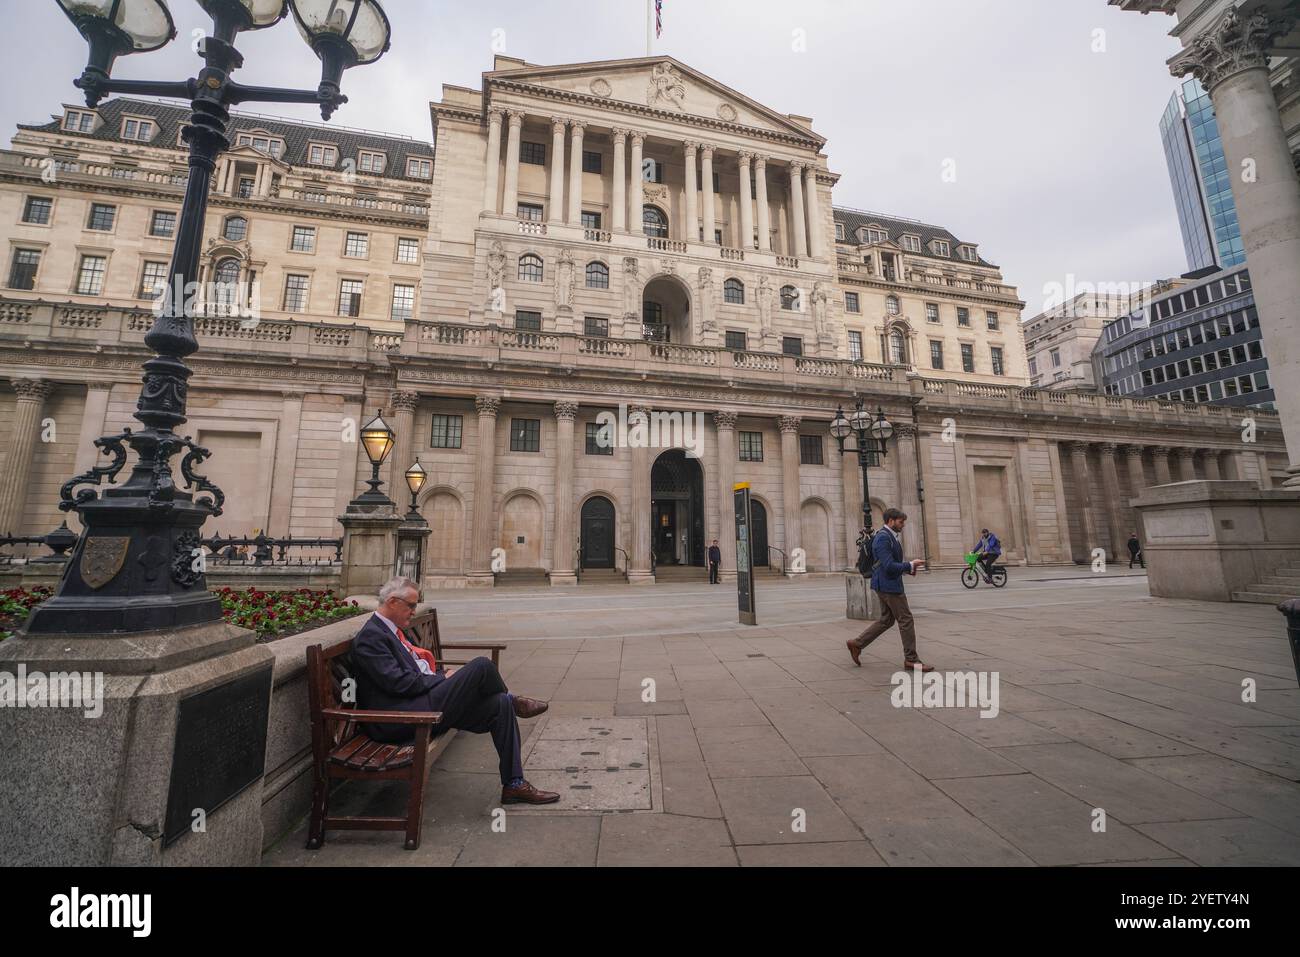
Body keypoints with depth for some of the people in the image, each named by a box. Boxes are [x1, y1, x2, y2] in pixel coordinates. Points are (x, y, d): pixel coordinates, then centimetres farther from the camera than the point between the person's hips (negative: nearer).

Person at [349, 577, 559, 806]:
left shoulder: (391, 630, 18)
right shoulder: (370, 636, -13)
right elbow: (400, 683, -20)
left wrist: (441, 674, 5)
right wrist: (444, 677, -10)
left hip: (420, 706, 10)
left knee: (500, 705, -4)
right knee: (482, 666, -22)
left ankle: (514, 784, 3)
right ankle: (513, 701, 10)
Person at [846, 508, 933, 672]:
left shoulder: (890, 536, 15)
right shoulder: (883, 538, -18)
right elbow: (889, 566, -25)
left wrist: (908, 568, 9)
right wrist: (910, 565, -15)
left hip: (887, 584, 10)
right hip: (888, 585, -10)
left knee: (886, 620, 14)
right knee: (906, 620, -1)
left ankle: (857, 643, 18)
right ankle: (911, 659, 11)